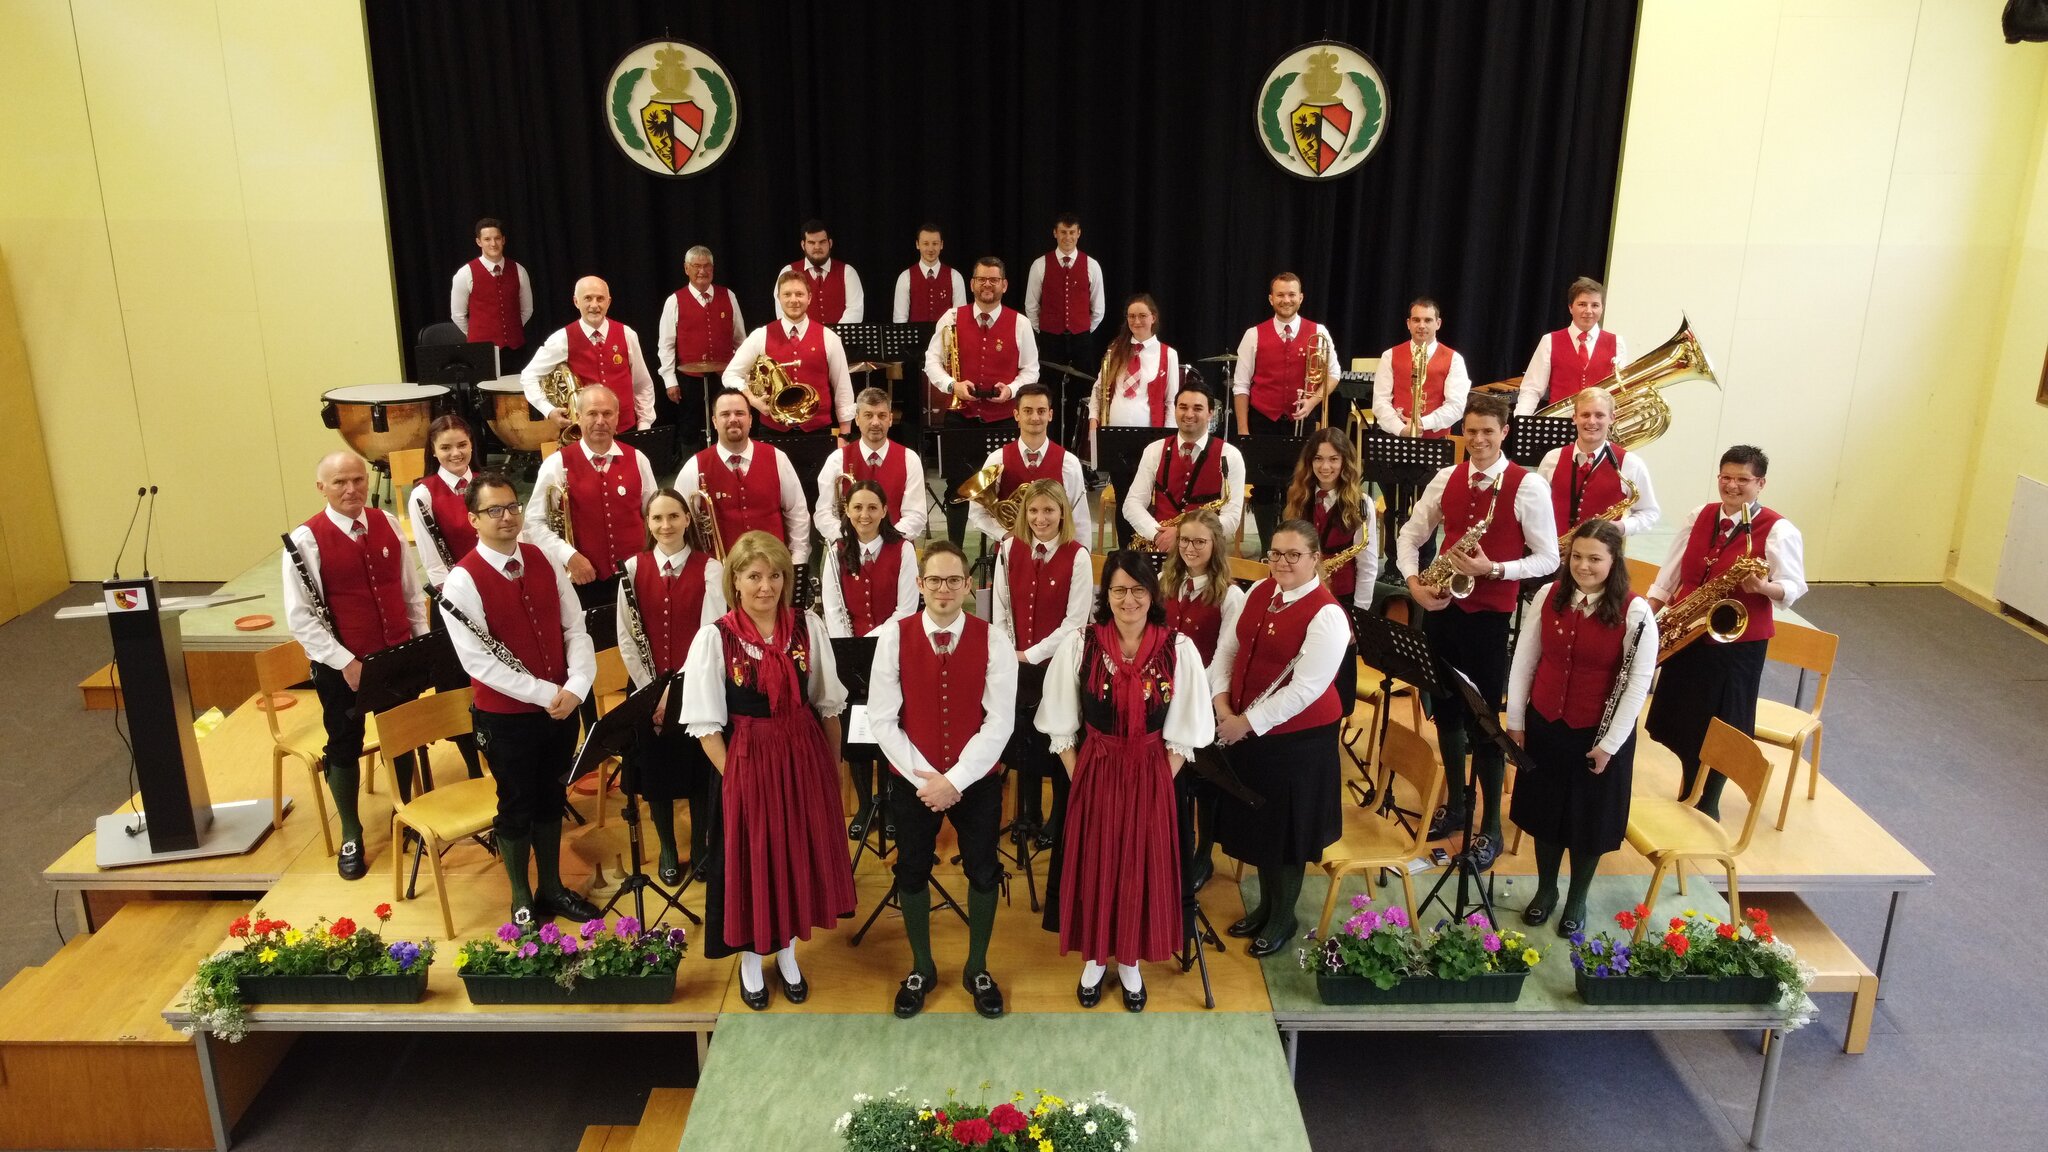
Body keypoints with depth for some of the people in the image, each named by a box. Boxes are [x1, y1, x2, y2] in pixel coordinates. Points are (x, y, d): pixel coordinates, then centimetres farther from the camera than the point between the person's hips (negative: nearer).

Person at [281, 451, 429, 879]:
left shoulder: (388, 524, 0)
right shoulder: (305, 540, -14)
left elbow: (411, 590, 9)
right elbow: (300, 618, -15)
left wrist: (422, 641, 4)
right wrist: (344, 662, -20)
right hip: (341, 666, -4)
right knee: (345, 747, 11)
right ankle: (351, 835, 28)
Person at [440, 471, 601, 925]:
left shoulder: (545, 561, 1)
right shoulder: (463, 581, -15)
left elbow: (576, 630, 2)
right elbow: (479, 662, -19)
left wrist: (575, 686, -14)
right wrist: (546, 693, -21)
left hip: (561, 709, 5)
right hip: (505, 717, -5)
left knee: (552, 799, 18)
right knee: (517, 806, 10)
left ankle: (552, 887, 36)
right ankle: (522, 900, 29)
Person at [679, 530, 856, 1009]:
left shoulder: (807, 627, -4)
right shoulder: (715, 637, -11)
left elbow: (828, 704, 5)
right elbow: (707, 723, -8)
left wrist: (833, 764, 7)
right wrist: (733, 774, -12)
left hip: (805, 758, 3)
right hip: (746, 762, -2)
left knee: (799, 854, 14)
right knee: (750, 860, 11)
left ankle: (786, 951, 37)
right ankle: (751, 960, 33)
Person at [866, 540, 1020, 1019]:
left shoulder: (992, 640, -11)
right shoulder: (894, 637, -10)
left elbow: (999, 723, -13)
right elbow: (882, 720, -10)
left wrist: (955, 780, -18)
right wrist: (923, 777, -16)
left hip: (976, 781, 0)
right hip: (912, 781, 0)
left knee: (983, 872, 12)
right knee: (912, 871, 14)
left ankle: (977, 969, 35)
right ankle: (921, 969, 36)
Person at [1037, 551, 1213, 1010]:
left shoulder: (1178, 649, -7)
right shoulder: (1079, 644, -8)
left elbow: (1183, 732, -1)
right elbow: (1062, 725, -1)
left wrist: (1161, 781, -6)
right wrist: (1079, 779, -5)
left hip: (1151, 777, 0)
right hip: (1094, 774, 0)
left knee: (1141, 870, 10)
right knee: (1093, 867, 9)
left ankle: (1130, 961, 31)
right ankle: (1094, 958, 31)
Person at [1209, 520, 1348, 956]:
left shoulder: (1327, 615, -20)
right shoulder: (1260, 591, 3)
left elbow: (1305, 688, -24)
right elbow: (1228, 646, 7)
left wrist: (1248, 722, -20)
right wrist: (1222, 703, -6)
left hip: (1297, 737, -7)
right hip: (1243, 730, 7)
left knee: (1284, 827, 8)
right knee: (1254, 821, 19)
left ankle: (1283, 917, 30)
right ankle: (1265, 904, 40)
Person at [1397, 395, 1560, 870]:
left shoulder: (1529, 486, -10)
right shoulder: (1446, 478, 4)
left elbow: (1547, 559, -8)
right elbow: (1410, 534, 11)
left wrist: (1493, 569, -21)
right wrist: (1414, 582, -5)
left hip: (1490, 615, -5)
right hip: (1442, 608, 5)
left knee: (1484, 718, 2)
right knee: (1446, 708, 15)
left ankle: (1491, 827, 15)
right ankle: (1455, 804, 34)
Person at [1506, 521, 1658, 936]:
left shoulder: (1635, 611, -15)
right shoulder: (1548, 596, -5)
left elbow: (1639, 681, -12)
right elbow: (1524, 660, 2)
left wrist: (1610, 742, -11)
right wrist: (1515, 719, 2)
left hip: (1598, 734, -3)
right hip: (1544, 724, 3)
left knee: (1589, 820, 13)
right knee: (1545, 812, 16)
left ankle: (1577, 899, 34)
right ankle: (1545, 889, 37)